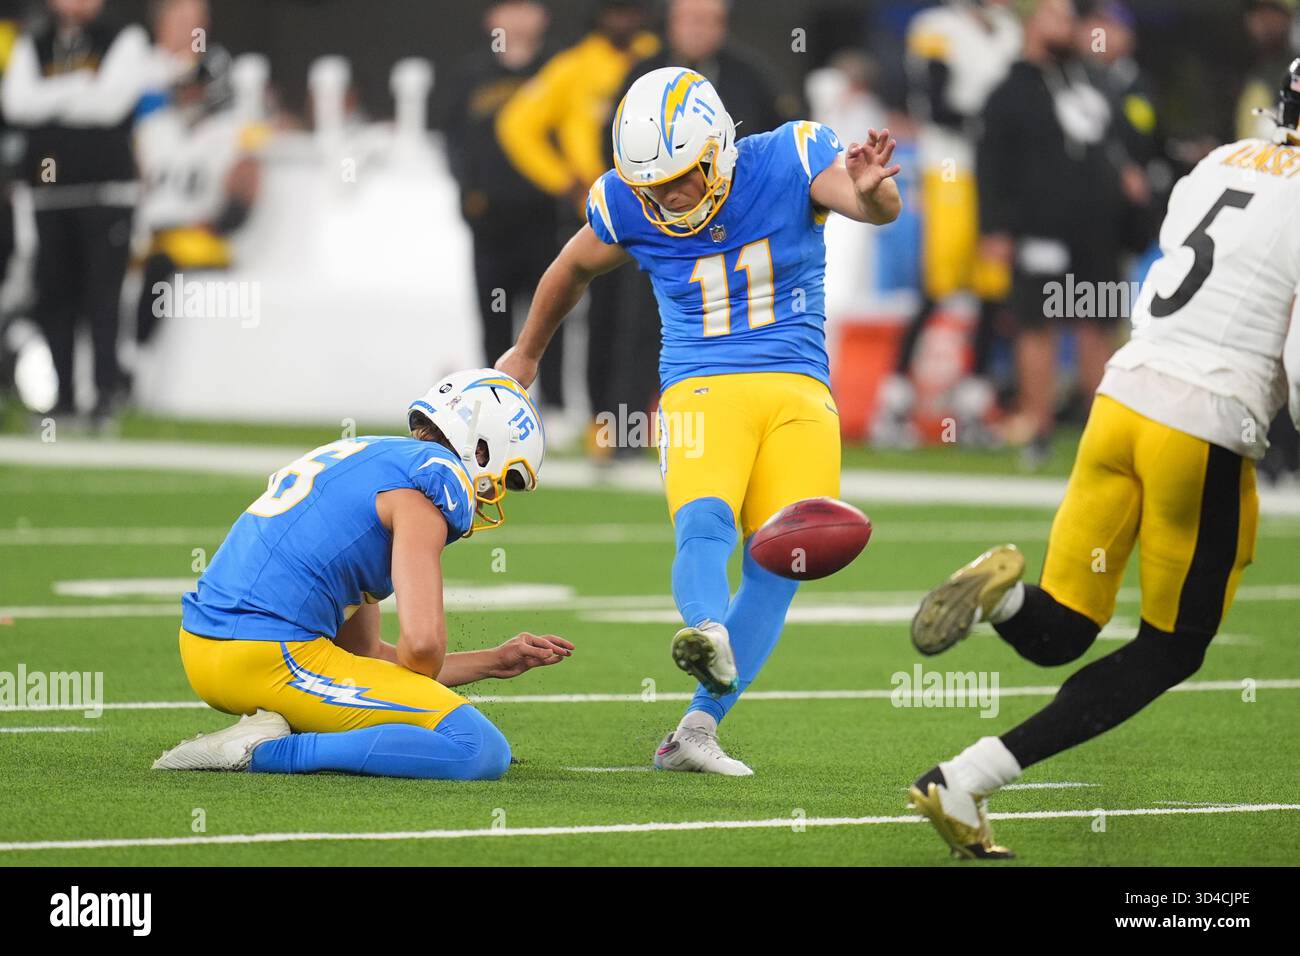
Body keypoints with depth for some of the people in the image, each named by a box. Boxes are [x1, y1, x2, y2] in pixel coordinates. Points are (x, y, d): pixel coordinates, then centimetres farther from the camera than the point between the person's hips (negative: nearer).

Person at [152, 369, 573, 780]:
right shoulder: (433, 479, -5)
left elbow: (363, 653, 27)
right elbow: (422, 643, -16)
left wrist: (495, 662, 28)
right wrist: (407, 703, 6)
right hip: (270, 661, -10)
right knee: (483, 751, -13)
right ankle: (266, 751, -16)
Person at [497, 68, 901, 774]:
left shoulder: (789, 161, -6)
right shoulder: (629, 208, -1)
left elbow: (879, 210, -19)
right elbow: (572, 269, 19)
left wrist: (869, 191, -45)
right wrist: (525, 356, 33)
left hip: (798, 394, 0)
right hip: (702, 390, 0)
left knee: (777, 566, -10)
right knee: (705, 524, -29)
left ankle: (697, 732, -7)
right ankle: (707, 636, -57)